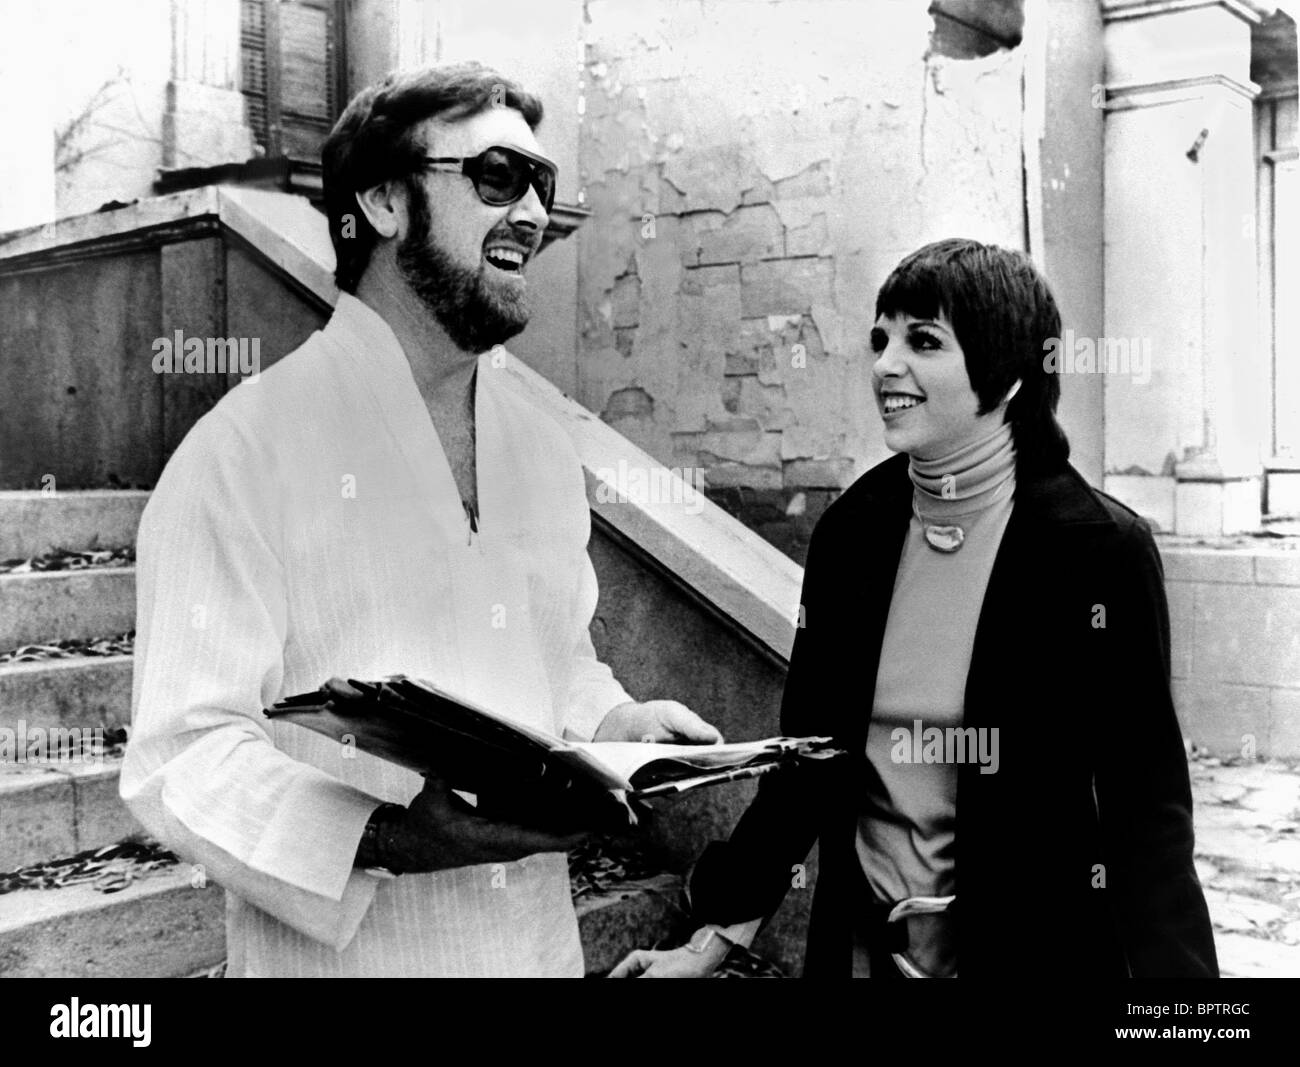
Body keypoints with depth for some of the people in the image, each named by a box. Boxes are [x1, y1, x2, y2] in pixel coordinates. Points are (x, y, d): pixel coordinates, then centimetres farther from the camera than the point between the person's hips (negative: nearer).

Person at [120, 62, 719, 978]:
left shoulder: (545, 451, 6)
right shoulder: (248, 447, -15)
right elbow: (184, 757, -18)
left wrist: (621, 731, -4)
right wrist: (385, 836, -32)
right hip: (348, 954, -6)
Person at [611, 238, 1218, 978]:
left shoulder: (1100, 547, -13)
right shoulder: (850, 532, -2)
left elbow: (1145, 793, -11)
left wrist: (1173, 965, -21)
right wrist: (720, 930, 1)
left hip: (1036, 942, -3)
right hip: (864, 941, 4)